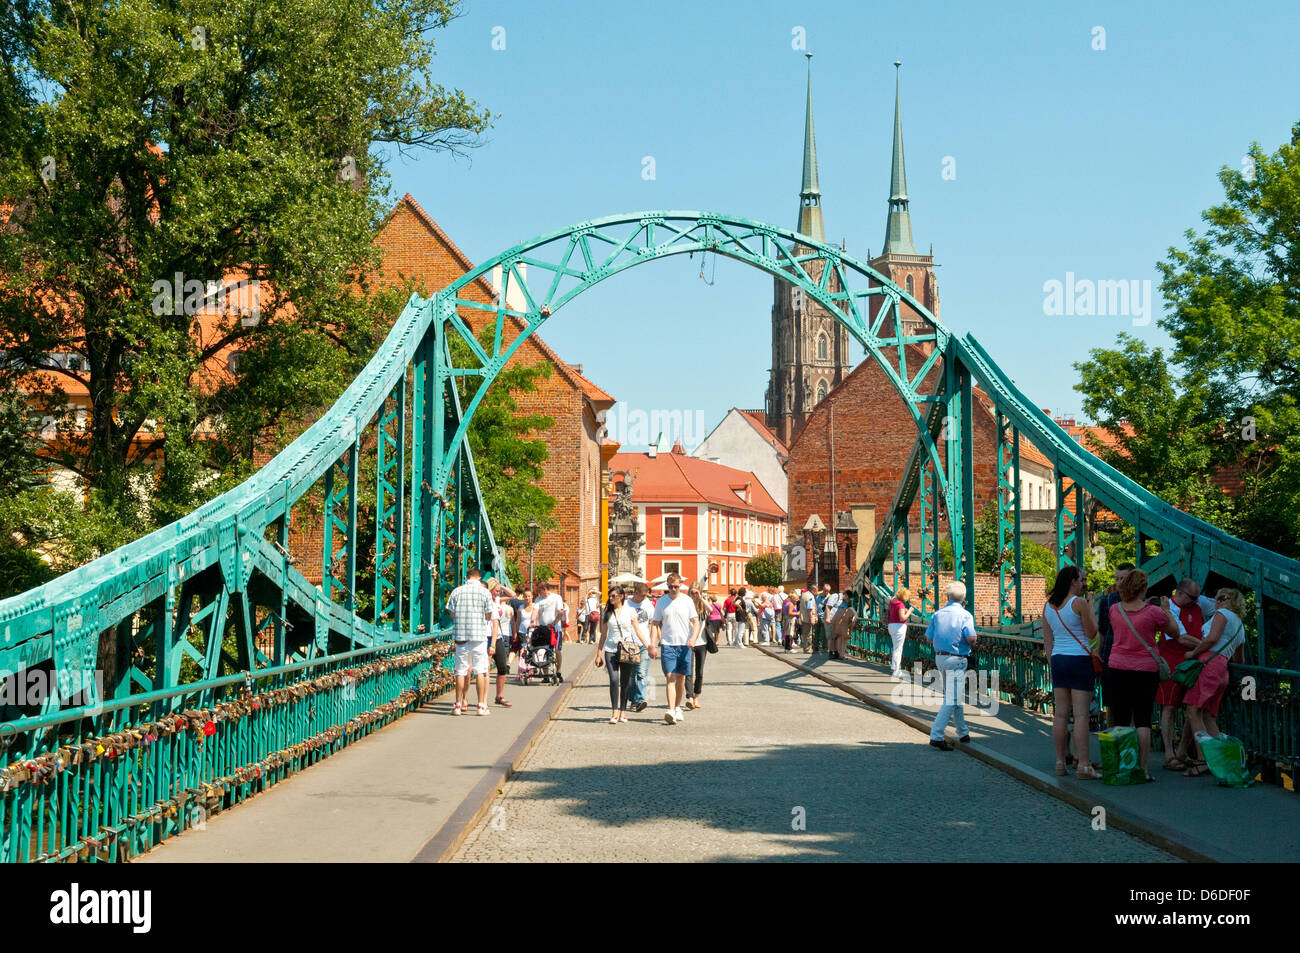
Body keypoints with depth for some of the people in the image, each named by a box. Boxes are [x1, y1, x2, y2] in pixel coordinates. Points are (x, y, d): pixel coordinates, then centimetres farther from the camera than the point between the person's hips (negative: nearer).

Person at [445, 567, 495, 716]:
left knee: (461, 670, 7)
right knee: (480, 671, 3)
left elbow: (452, 615, 5)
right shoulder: (485, 592, -1)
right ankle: (481, 705, 3)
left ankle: (458, 705, 10)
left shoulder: (457, 591, 3)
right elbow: (489, 616, 3)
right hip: (480, 634, -2)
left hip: (461, 635, 2)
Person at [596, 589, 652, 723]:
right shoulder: (607, 613, 9)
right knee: (614, 680, -12)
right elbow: (603, 634, 13)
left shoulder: (629, 611, 4)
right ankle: (614, 712, -14)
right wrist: (599, 654, 11)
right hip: (611, 650, 1)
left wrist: (648, 647, 0)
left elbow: (638, 631, 6)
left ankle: (623, 711, 13)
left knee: (626, 681, 2)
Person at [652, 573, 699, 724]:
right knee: (670, 678, -11)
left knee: (681, 678, 9)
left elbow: (696, 622, 4)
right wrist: (654, 644, -3)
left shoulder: (687, 600, 3)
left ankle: (678, 708, 24)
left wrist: (693, 638, -13)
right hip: (667, 644, -1)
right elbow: (656, 624, 7)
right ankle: (671, 710, -20)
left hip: (685, 644, 1)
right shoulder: (661, 601, 4)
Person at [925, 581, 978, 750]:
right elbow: (971, 638, -19)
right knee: (952, 699, -6)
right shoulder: (965, 615, -9)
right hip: (956, 659, -6)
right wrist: (971, 644, 3)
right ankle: (936, 735, -14)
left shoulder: (937, 614, 6)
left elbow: (928, 638, 6)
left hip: (940, 658, 7)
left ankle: (963, 733, 29)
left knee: (955, 697, 19)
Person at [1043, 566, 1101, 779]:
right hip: (1079, 659, -7)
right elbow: (1091, 633, -6)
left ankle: (1061, 762, 12)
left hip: (1058, 659, 7)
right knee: (1081, 714, -6)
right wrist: (1091, 610, 6)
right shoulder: (1079, 603, -10)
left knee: (1060, 713, 9)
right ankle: (1083, 765, -7)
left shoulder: (1048, 606, 10)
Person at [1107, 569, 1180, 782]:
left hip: (1118, 667, 2)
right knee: (1142, 720, 2)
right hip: (1145, 669, -2)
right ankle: (1142, 768, 2)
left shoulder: (1114, 610, -1)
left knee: (1120, 719, 6)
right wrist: (1166, 610, 19)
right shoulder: (1153, 612, -10)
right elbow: (1175, 631, 4)